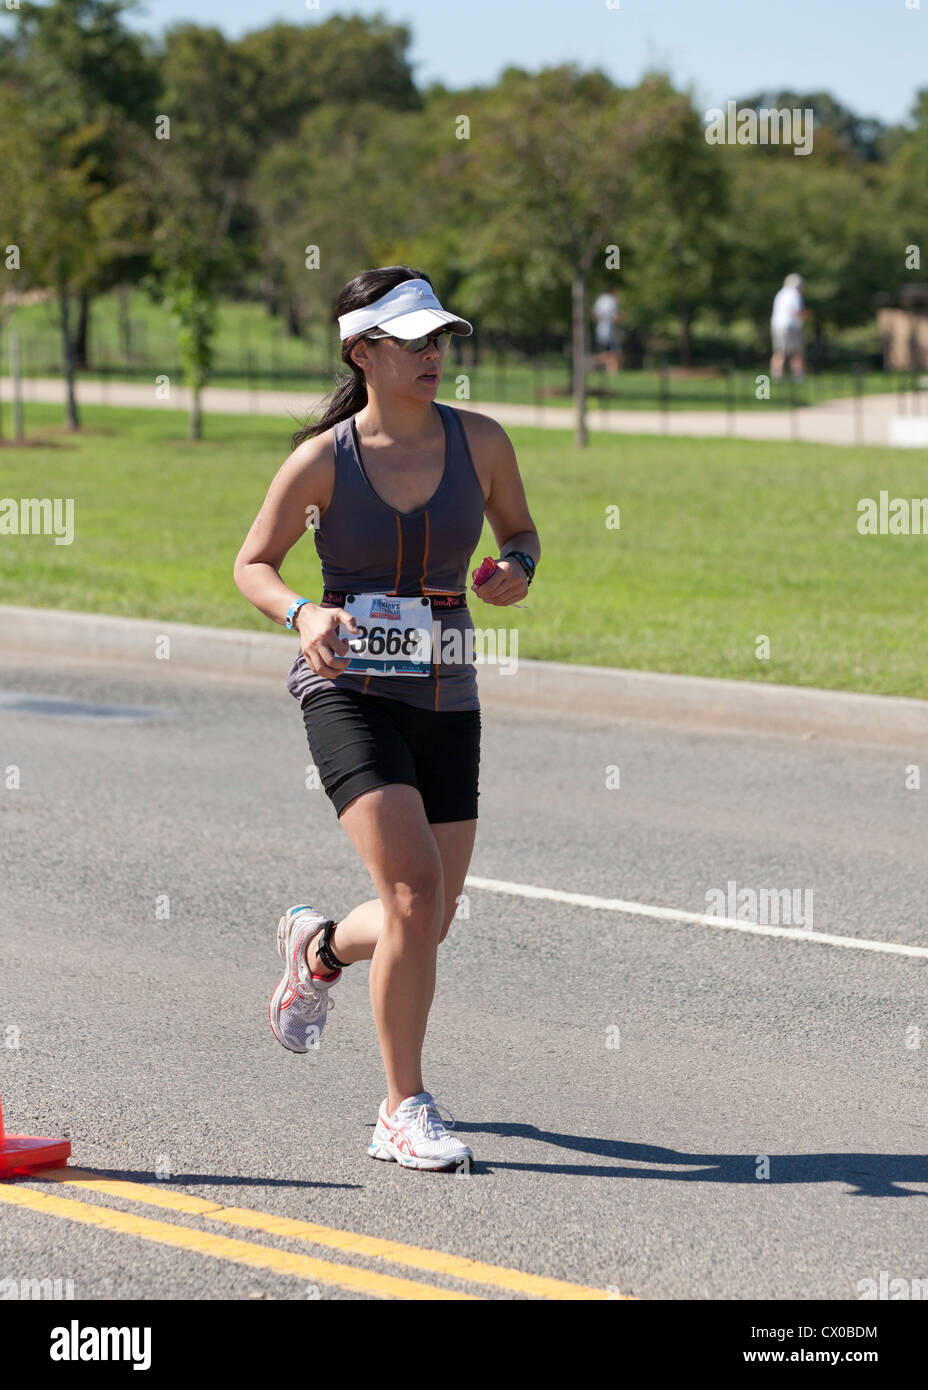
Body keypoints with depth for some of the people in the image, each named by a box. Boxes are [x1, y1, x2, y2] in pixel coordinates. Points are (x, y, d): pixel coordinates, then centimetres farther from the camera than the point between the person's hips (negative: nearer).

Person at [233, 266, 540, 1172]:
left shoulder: (480, 441, 0)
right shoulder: (322, 460, -7)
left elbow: (520, 529, 15)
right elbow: (253, 564, 4)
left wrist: (517, 570, -8)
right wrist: (302, 615, -17)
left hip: (444, 700, 4)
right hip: (348, 691, -4)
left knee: (428, 922, 6)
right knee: (415, 893, -20)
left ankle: (319, 946, 42)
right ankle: (404, 1113, -7)